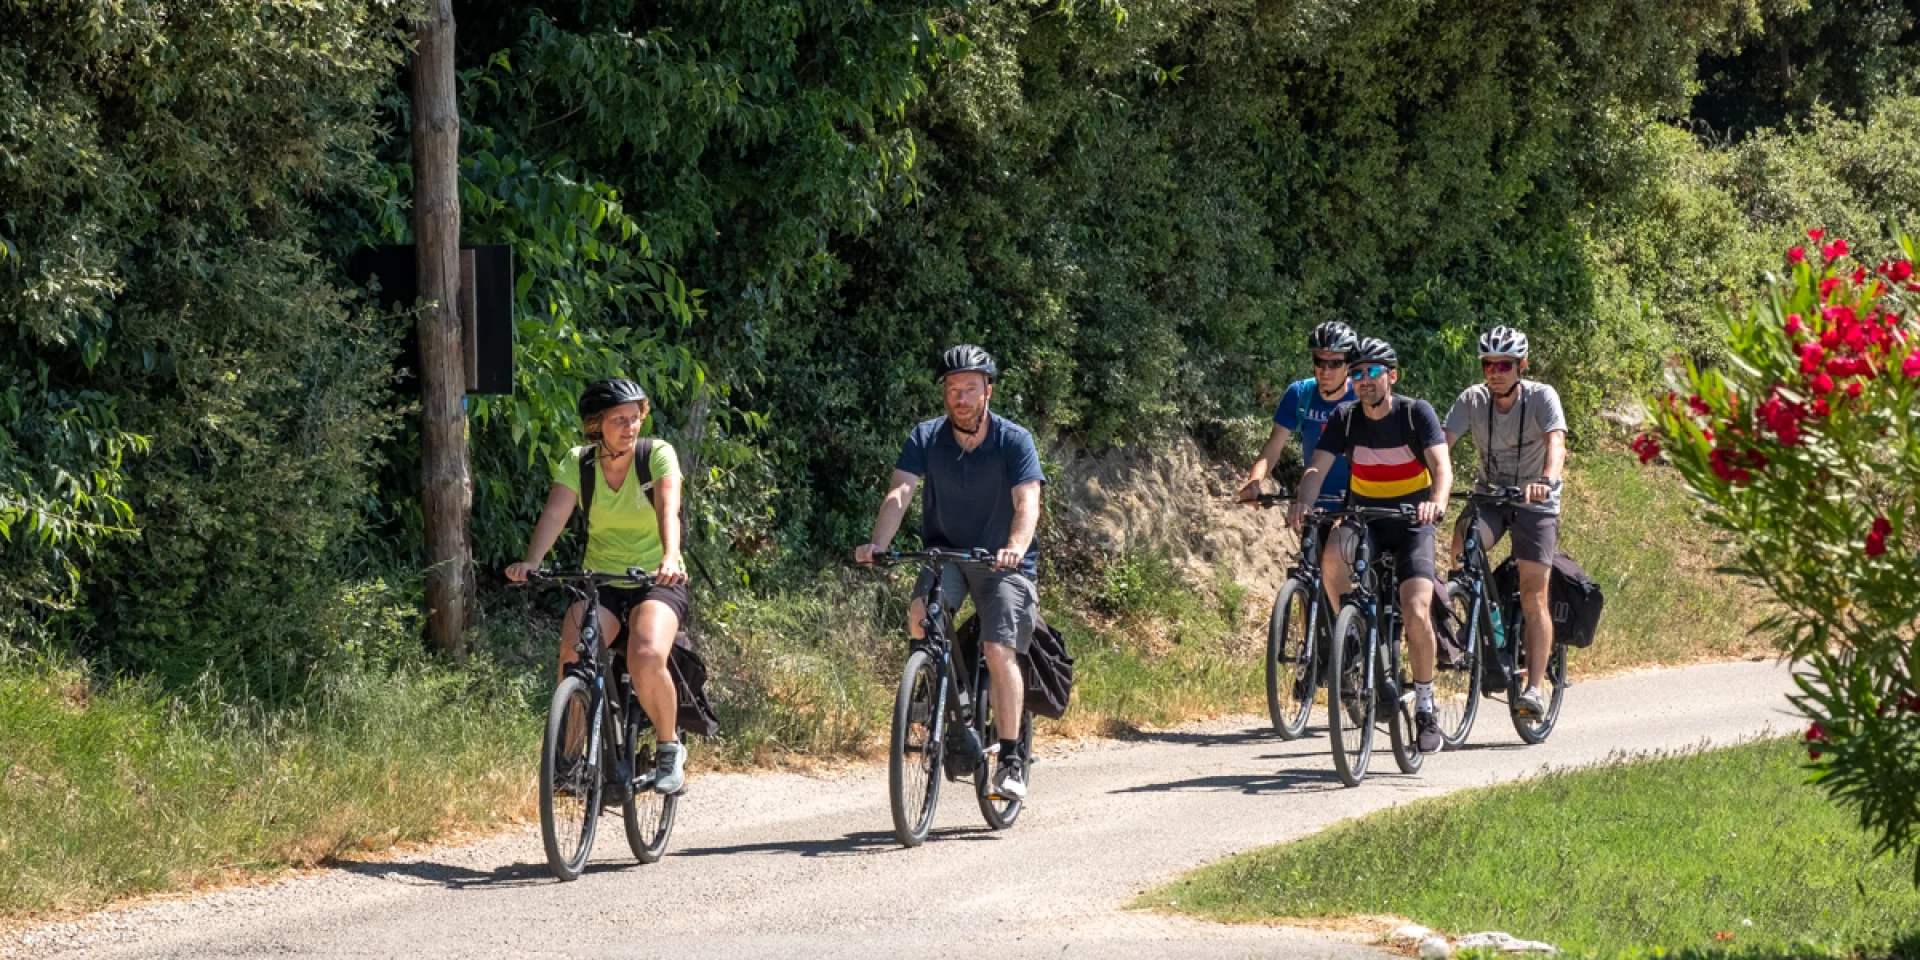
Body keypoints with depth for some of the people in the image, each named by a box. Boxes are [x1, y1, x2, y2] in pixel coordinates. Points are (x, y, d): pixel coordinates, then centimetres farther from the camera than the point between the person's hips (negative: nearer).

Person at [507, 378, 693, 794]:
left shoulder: (658, 455, -8)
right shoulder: (578, 463, -2)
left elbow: (668, 509, -25)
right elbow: (554, 515, -17)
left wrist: (672, 558, -45)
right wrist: (530, 562, -37)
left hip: (656, 582, -2)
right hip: (599, 582, 2)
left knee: (646, 659, -31)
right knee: (572, 655, -26)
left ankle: (670, 749, -6)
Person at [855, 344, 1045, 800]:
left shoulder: (1015, 441, -13)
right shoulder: (926, 439, -6)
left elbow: (1027, 503, -25)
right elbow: (900, 493, -18)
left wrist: (1016, 548, -46)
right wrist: (878, 545, -36)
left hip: (1003, 562, -2)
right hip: (945, 553, 2)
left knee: (999, 651, -18)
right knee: (920, 614, -28)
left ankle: (1011, 758, -9)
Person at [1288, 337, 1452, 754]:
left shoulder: (1416, 413, -12)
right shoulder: (1344, 418, -5)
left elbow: (1442, 465, -24)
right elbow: (1317, 468, -14)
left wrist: (1437, 501, -46)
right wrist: (1303, 503, -36)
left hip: (1412, 523, -2)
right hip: (1364, 519, 2)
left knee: (1416, 613, -19)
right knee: (1333, 555, -34)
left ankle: (1425, 704, -1)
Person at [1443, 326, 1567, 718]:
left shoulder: (1541, 397, -17)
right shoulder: (1473, 399, -8)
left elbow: (1556, 443, -32)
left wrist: (1547, 480, -53)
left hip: (1534, 500, -2)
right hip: (1489, 493, 2)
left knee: (1533, 595, -11)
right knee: (1462, 540, -30)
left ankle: (1534, 688, -9)